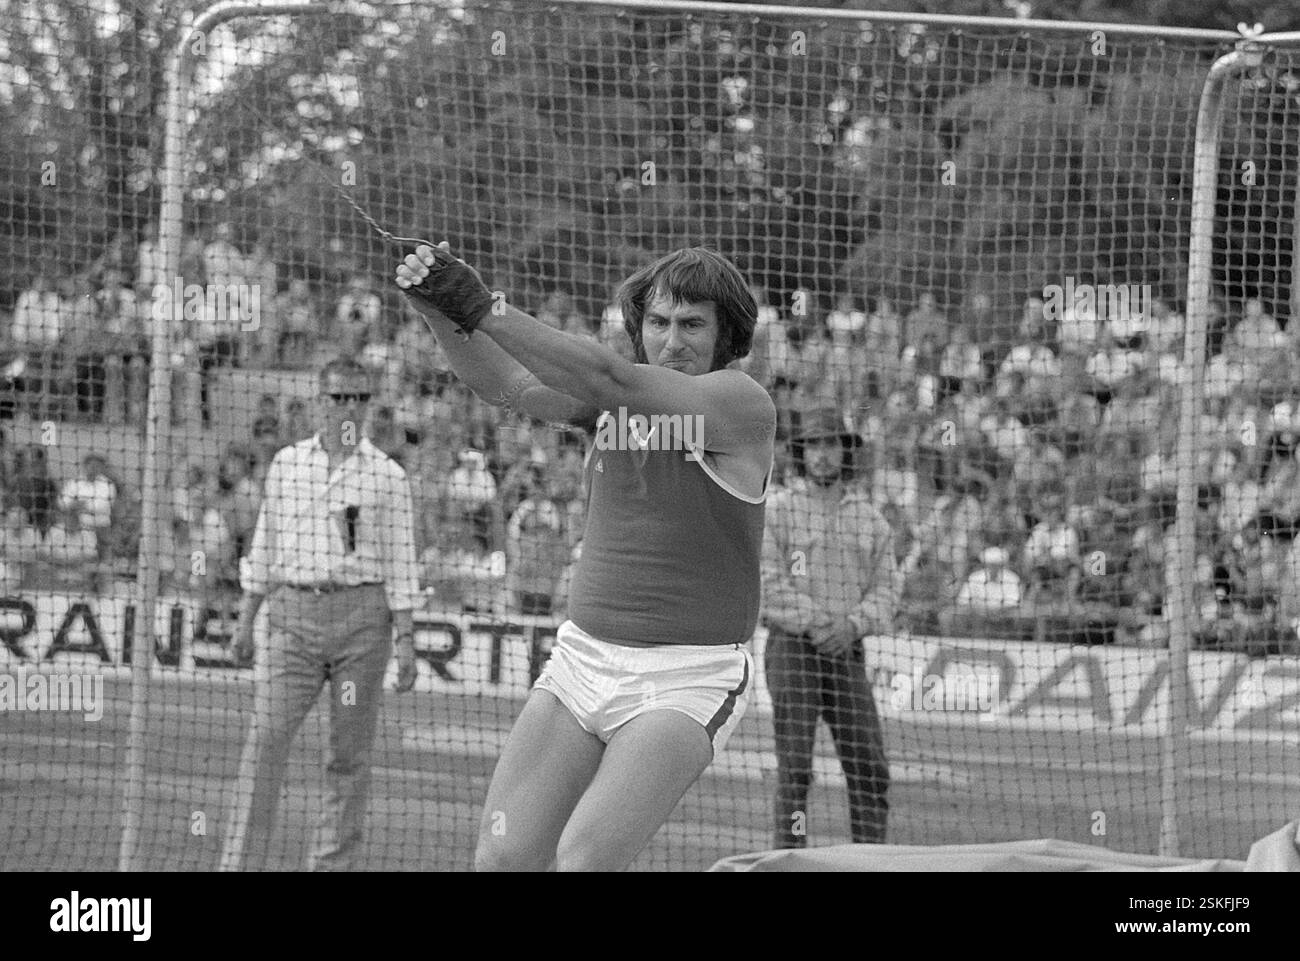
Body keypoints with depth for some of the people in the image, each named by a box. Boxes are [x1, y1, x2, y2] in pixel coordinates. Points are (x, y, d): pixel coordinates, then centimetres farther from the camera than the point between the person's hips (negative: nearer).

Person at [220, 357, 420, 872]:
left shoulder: (387, 476, 4)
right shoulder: (286, 464, 12)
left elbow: (399, 562, 2)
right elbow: (265, 547, 15)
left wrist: (405, 637, -4)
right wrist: (245, 620, 11)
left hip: (361, 615, -1)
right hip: (294, 612, 1)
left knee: (350, 749, 0)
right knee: (266, 737, -9)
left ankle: (334, 864, 6)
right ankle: (239, 861, -11)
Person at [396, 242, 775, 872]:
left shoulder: (742, 403, -11)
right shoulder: (616, 395, 7)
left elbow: (609, 381, -23)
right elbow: (506, 384, -6)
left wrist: (484, 309, -29)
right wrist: (440, 310, -24)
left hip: (687, 678, -6)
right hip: (582, 654, 6)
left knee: (583, 859, -22)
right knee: (501, 859, -5)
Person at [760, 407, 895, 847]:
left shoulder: (870, 518, 15)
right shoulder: (778, 509, 4)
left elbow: (885, 591, 9)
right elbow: (766, 585, -5)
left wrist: (851, 625, -10)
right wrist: (814, 625, -14)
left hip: (848, 653, 4)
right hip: (792, 647, -4)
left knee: (871, 768, -3)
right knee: (795, 766, -9)